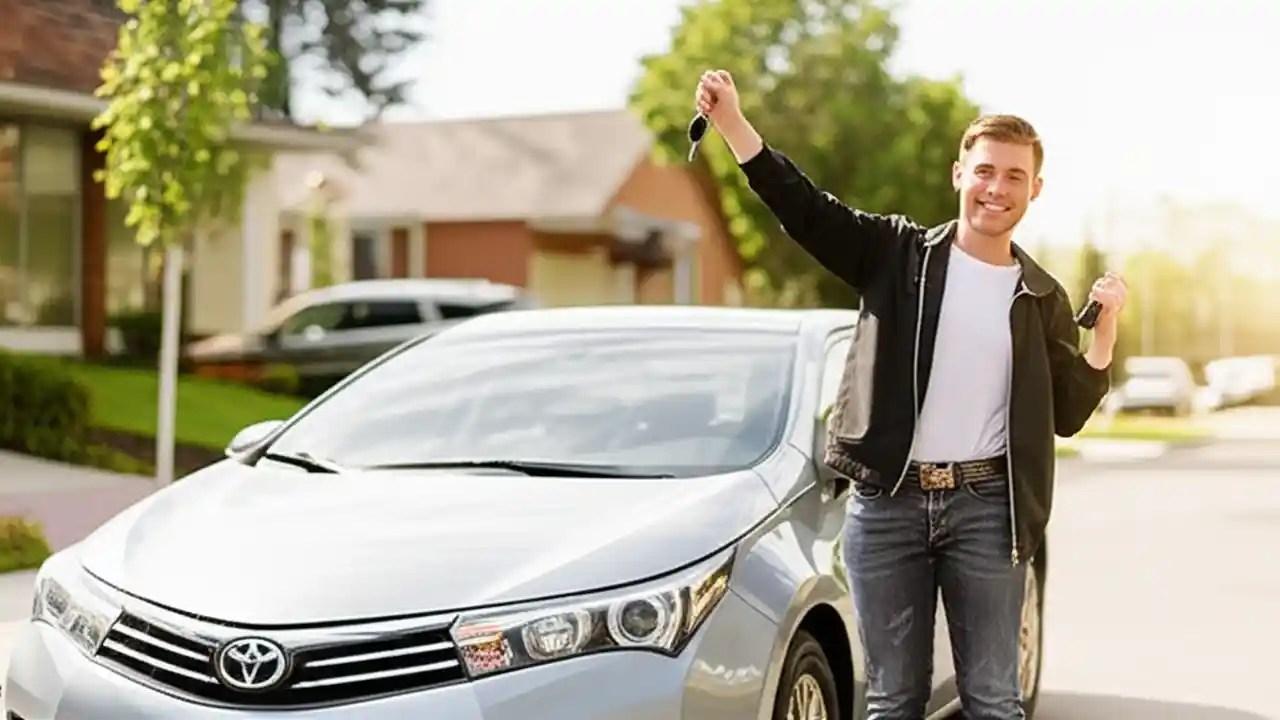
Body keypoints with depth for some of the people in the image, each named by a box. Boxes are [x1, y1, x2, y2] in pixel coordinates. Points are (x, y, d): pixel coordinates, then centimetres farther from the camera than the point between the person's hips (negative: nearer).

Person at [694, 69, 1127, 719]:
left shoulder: (1043, 299, 7)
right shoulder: (900, 254, 2)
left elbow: (1067, 416, 7)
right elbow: (803, 208, -8)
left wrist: (1107, 326, -5)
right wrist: (731, 122, -20)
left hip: (985, 507, 1)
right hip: (885, 504, -1)